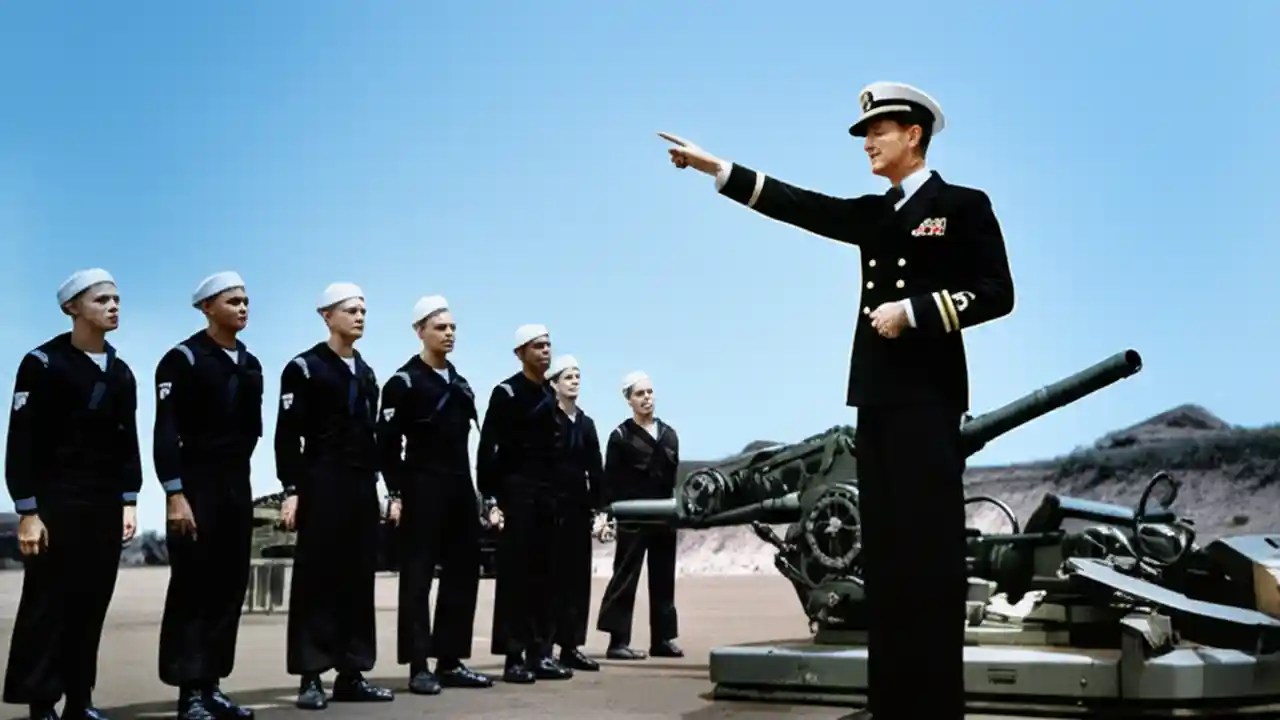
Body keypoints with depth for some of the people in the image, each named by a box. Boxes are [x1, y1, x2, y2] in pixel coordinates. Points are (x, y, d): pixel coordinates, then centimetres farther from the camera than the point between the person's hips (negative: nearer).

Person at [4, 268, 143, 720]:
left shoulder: (121, 373, 11)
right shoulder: (44, 363, -6)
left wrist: (129, 503, 3)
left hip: (105, 503, 5)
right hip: (56, 499, -5)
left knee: (92, 601, 6)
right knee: (49, 601, -3)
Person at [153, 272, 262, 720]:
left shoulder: (250, 365, 13)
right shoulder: (183, 359, -8)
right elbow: (165, 433, -14)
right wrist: (175, 494, -20)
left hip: (237, 484, 7)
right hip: (197, 483, -7)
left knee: (230, 586, 7)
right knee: (193, 588, -4)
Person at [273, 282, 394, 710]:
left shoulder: (366, 374, 17)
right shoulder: (304, 368, -2)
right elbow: (288, 436, -8)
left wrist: (374, 486, 13)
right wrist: (292, 491, -15)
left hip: (362, 487, 6)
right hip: (321, 485, -6)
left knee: (358, 579, 5)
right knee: (316, 578, -4)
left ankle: (352, 674, 10)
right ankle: (311, 678, -1)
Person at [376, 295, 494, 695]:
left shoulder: (461, 384, 16)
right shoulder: (404, 381, -5)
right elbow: (387, 442, -9)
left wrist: (472, 491, 13)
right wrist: (397, 493, -14)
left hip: (460, 490, 7)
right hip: (422, 490, -7)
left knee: (463, 574, 7)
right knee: (418, 577, -3)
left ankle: (450, 661, 15)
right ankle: (419, 666, 0)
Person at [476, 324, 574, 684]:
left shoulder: (549, 396, 15)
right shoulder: (506, 393, -7)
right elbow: (487, 448, -11)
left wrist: (557, 492, 13)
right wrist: (491, 496, -16)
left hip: (545, 493, 7)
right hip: (516, 492, -7)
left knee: (542, 573, 6)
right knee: (514, 573, -5)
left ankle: (540, 654, 10)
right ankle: (514, 657, -2)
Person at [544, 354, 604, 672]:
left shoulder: (586, 423, 13)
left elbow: (595, 469, 12)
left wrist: (599, 507, 5)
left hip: (579, 506, 6)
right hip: (552, 504, -6)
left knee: (578, 575, 6)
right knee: (553, 575, -4)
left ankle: (572, 645, 11)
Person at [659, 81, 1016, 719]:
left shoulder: (964, 206, 1)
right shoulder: (874, 214, 18)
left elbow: (996, 293, -5)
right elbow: (798, 205, 11)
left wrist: (915, 310, -14)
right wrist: (714, 167, 7)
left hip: (928, 396, -7)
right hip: (878, 396, 7)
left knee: (928, 549, -8)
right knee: (885, 551, 6)